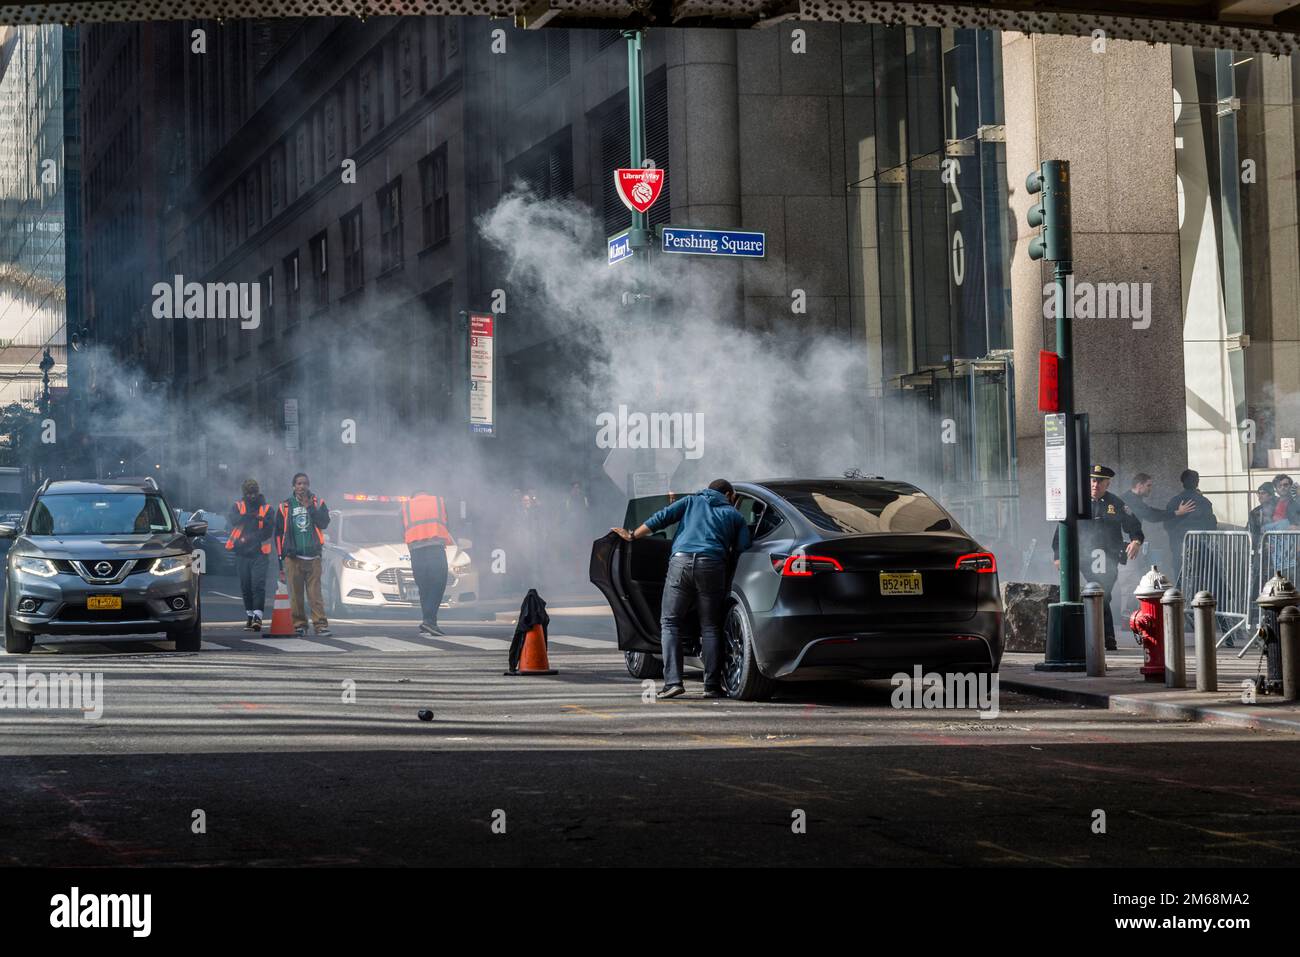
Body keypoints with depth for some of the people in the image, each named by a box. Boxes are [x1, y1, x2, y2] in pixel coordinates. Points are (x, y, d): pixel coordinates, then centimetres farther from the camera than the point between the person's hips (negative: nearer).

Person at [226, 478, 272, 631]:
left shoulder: (266, 508, 5)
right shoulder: (238, 506, 9)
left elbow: (267, 532, -1)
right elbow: (233, 520, -12)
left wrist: (249, 538, -11)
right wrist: (248, 516, -25)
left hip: (259, 554, -3)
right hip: (242, 554, 3)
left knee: (258, 584, -14)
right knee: (245, 587, 8)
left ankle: (258, 617, -19)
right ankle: (250, 616, 18)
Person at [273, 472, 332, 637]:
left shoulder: (318, 504, 9)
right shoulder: (285, 506, 8)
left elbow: (324, 523, -7)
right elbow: (278, 534, 9)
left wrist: (309, 506, -10)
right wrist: (281, 559, 5)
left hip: (313, 557, 0)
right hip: (293, 558, 0)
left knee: (315, 593, -6)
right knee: (295, 595, 0)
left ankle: (321, 625, -8)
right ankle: (299, 625, 6)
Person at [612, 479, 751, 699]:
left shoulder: (691, 501, 23)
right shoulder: (734, 515, 22)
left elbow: (661, 518, 14)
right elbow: (742, 549, 10)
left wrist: (632, 535, 22)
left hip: (681, 561, 0)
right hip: (712, 564, 0)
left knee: (670, 623, 4)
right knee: (709, 627, 8)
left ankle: (673, 681, -8)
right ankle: (712, 686, 3)